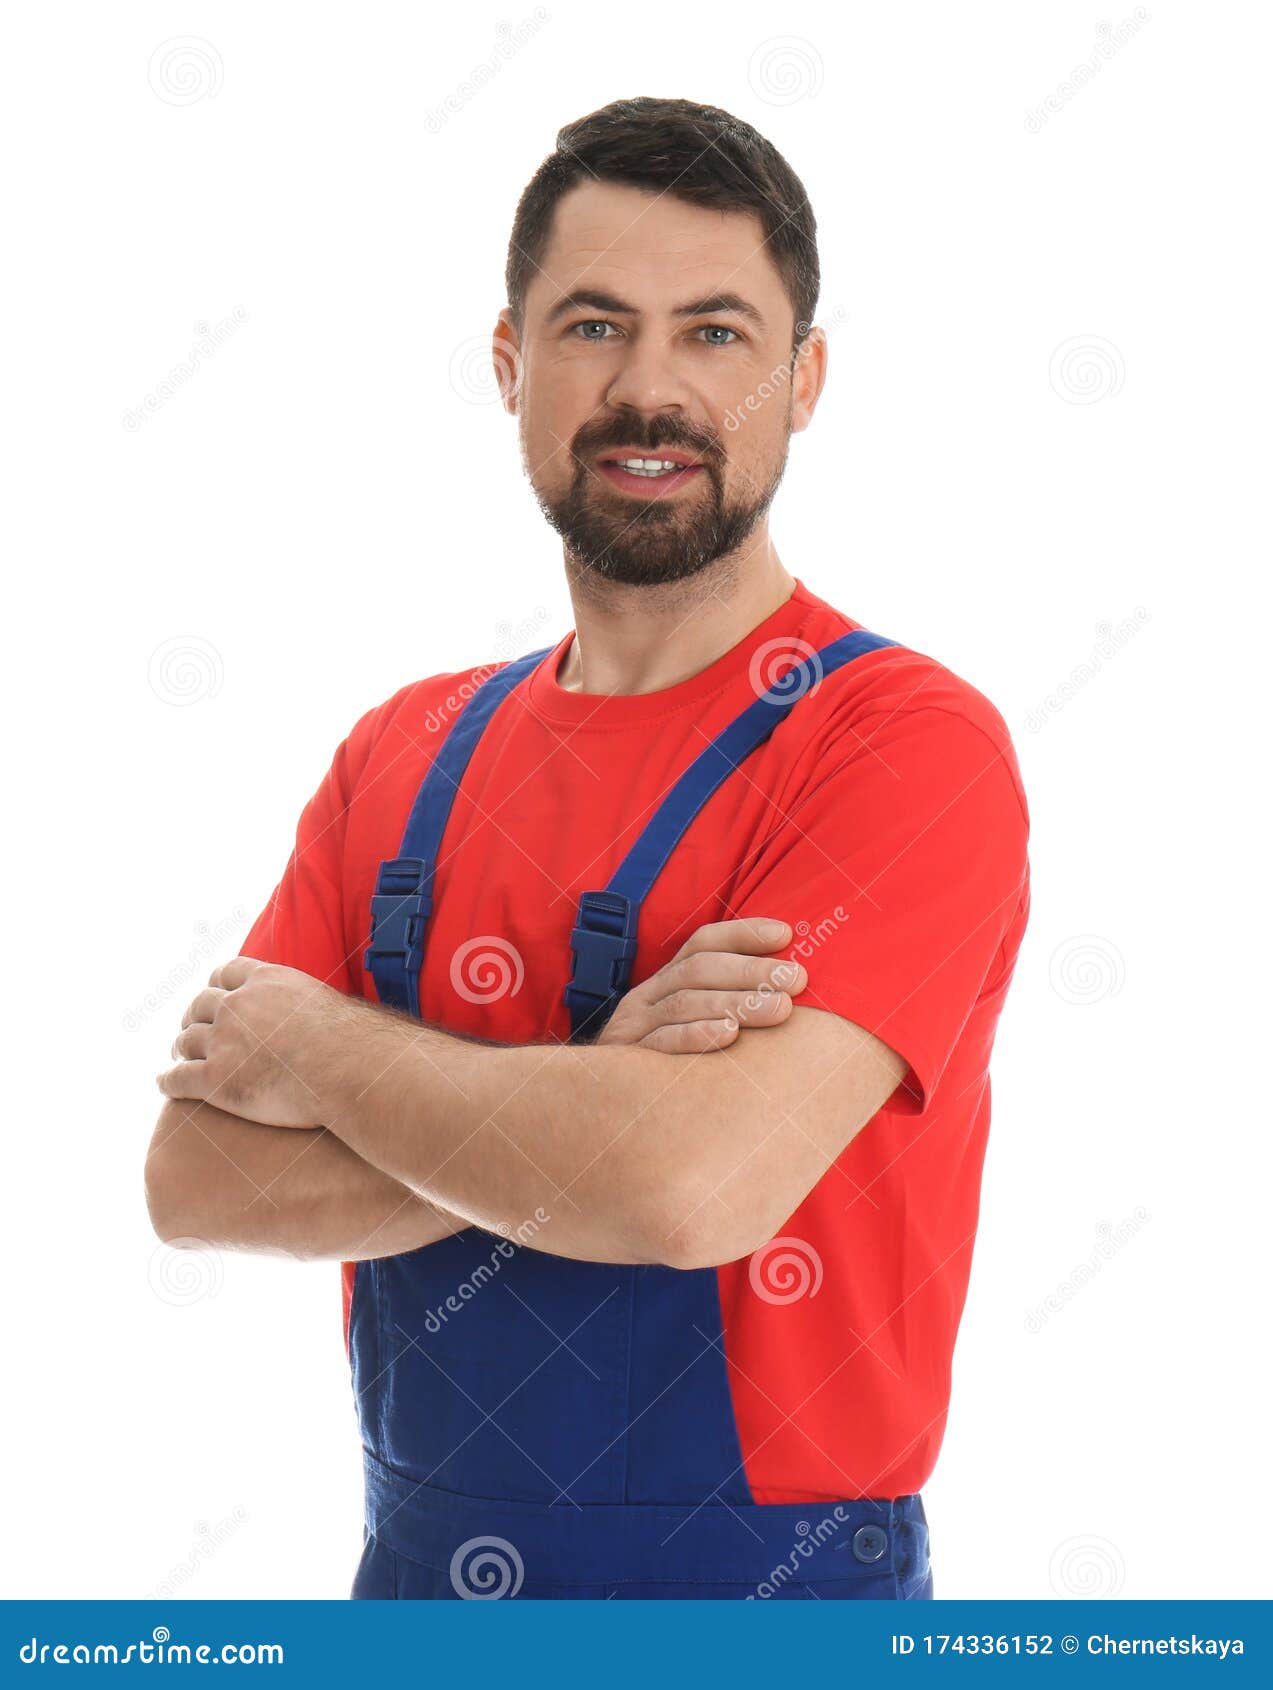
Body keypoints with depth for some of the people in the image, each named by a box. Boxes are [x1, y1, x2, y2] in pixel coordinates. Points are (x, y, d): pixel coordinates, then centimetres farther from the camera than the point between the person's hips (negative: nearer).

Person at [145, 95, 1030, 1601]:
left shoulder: (907, 744, -16)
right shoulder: (404, 752, 2)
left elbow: (691, 1187, -28)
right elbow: (195, 1176, -7)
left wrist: (318, 1051, -13)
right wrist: (590, 1092, -20)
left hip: (765, 1586, -4)